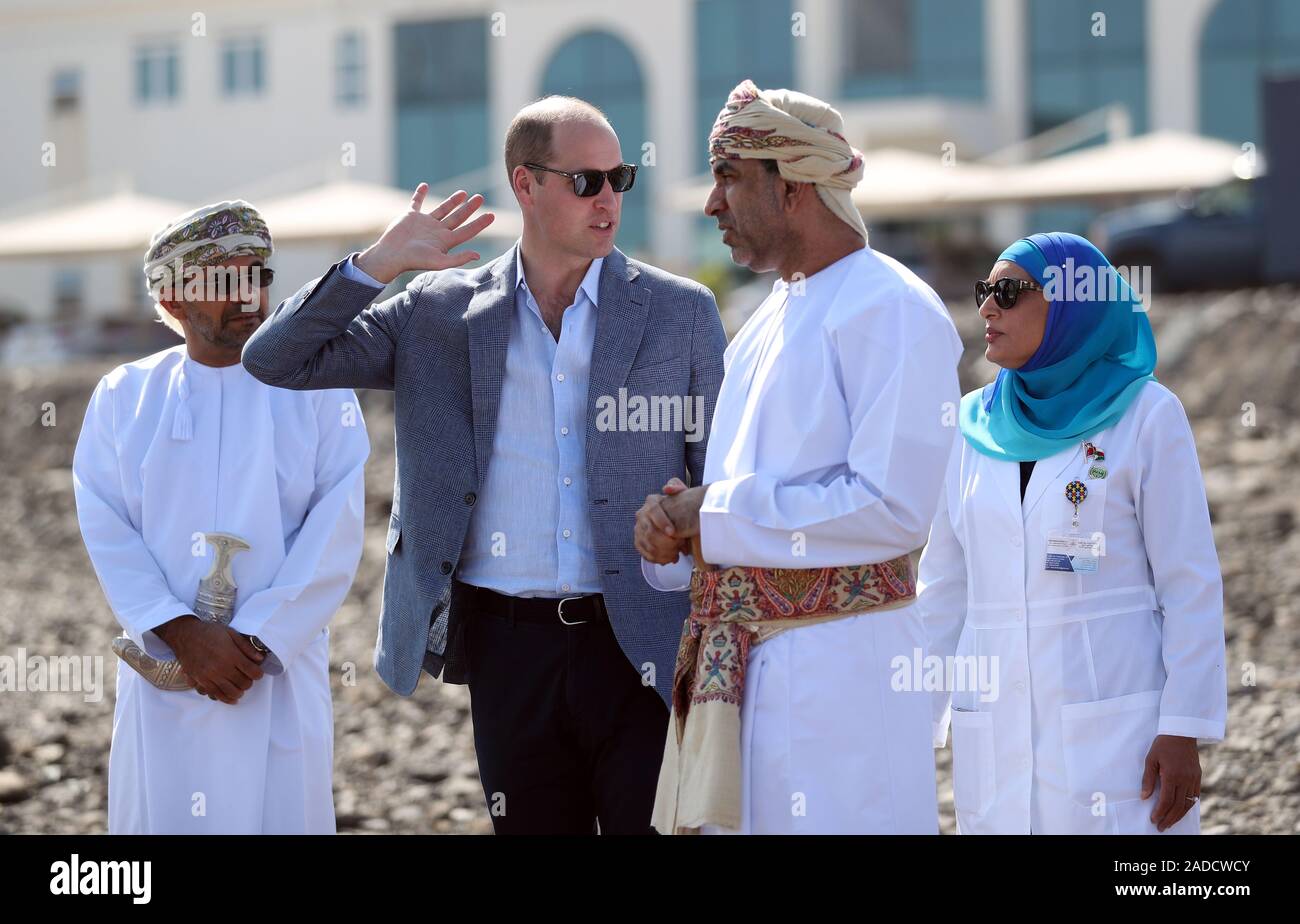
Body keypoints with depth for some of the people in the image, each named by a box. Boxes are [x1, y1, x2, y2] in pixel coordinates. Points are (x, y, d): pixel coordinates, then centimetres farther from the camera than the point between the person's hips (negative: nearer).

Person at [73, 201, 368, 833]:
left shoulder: (318, 391, 4)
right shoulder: (123, 397, 8)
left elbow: (335, 538, -4)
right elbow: (107, 534, -1)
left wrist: (256, 642, -13)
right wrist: (183, 634, -14)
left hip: (280, 670, -1)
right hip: (160, 671, 1)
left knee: (280, 813, -2)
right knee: (159, 814, 3)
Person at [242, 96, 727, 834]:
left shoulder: (681, 314, 4)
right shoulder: (441, 315, 6)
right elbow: (276, 362, 4)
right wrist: (378, 264, -6)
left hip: (640, 649, -1)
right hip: (509, 649, 1)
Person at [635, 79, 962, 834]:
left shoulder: (888, 311, -11)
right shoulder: (768, 322, 19)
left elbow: (893, 508, -20)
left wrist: (718, 512, -13)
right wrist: (673, 525, 3)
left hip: (836, 668, -9)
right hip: (734, 663, 9)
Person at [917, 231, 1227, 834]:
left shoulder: (1146, 416, -2)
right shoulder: (973, 427, 10)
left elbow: (1190, 586, -4)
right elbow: (945, 589, 14)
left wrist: (1183, 731, -10)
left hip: (1116, 729, -4)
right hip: (997, 734, 4)